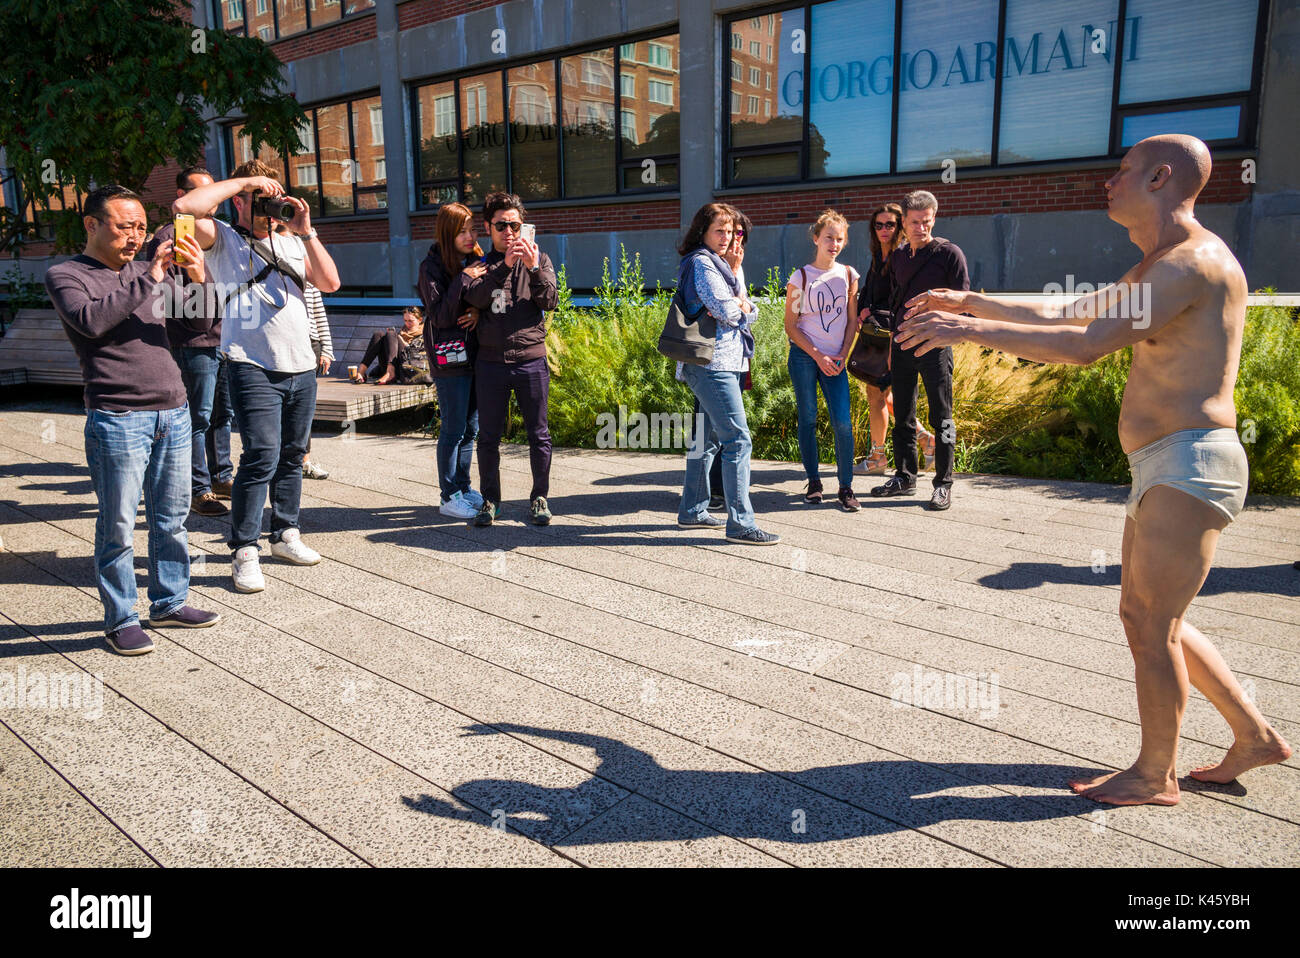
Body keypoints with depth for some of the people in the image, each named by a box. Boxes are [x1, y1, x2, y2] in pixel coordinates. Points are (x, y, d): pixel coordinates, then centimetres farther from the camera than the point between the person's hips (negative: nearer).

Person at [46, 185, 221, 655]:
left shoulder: (149, 272, 17)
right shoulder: (65, 275, 2)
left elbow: (201, 322, 13)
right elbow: (91, 320, -18)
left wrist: (198, 277, -4)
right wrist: (148, 280, -17)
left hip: (174, 413, 5)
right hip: (117, 419, -5)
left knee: (172, 519, 11)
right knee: (118, 528, 0)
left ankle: (169, 602, 24)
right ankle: (120, 620, 11)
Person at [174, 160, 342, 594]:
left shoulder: (291, 244, 17)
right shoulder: (223, 239, 3)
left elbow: (329, 282, 5)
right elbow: (184, 207, -16)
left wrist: (306, 232, -2)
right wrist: (244, 180, -9)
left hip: (301, 366, 6)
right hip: (254, 368, -5)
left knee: (292, 455, 12)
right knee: (262, 457, -13)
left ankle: (286, 535, 26)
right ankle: (244, 553, -4)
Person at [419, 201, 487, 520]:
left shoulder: (476, 260, 10)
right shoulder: (432, 266, -8)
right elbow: (439, 316, -15)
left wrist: (480, 312, -7)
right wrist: (463, 280, -20)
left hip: (476, 354, 6)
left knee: (471, 427, 13)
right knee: (453, 428, -2)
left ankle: (464, 487, 26)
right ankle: (449, 497, 8)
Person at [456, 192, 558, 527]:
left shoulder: (538, 259, 8)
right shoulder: (479, 263, 9)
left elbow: (551, 301, -5)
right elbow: (475, 297, -10)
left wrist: (533, 268, -19)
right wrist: (505, 265, -20)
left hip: (531, 359, 0)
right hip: (490, 361, 1)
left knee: (538, 434, 4)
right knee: (489, 436, 6)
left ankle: (539, 497, 18)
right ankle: (490, 499, 19)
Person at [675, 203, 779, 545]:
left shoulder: (717, 263, 22)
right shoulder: (701, 262, -7)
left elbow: (750, 313, 13)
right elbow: (726, 310, -18)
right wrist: (740, 303, 3)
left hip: (721, 363, 10)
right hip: (714, 363, -10)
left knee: (708, 439, 14)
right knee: (738, 440, -12)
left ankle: (692, 511, 23)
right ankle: (740, 524, -11)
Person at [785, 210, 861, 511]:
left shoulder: (849, 275, 6)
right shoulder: (800, 277, -2)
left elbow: (852, 320, 10)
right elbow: (790, 326, -1)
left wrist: (843, 355, -2)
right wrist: (818, 356, -8)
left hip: (835, 360, 2)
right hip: (804, 357, -2)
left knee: (842, 422, -8)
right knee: (808, 419, 3)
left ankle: (846, 487, 1)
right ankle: (813, 481, 16)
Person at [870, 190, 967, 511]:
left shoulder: (949, 253, -3)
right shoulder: (897, 257, 12)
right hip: (902, 343, 5)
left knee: (941, 418, -1)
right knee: (903, 417, 10)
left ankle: (943, 484, 5)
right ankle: (904, 477, 21)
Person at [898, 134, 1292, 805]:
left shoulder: (1194, 261, -15)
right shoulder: (1155, 269, 19)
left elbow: (1086, 346, -24)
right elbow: (1064, 316, 26)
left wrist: (973, 331, -19)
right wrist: (970, 303, 23)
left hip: (1190, 465, -10)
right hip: (1162, 470, 10)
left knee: (1152, 622, -1)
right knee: (1146, 618, 16)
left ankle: (1156, 775, 15)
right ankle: (1255, 738, 30)